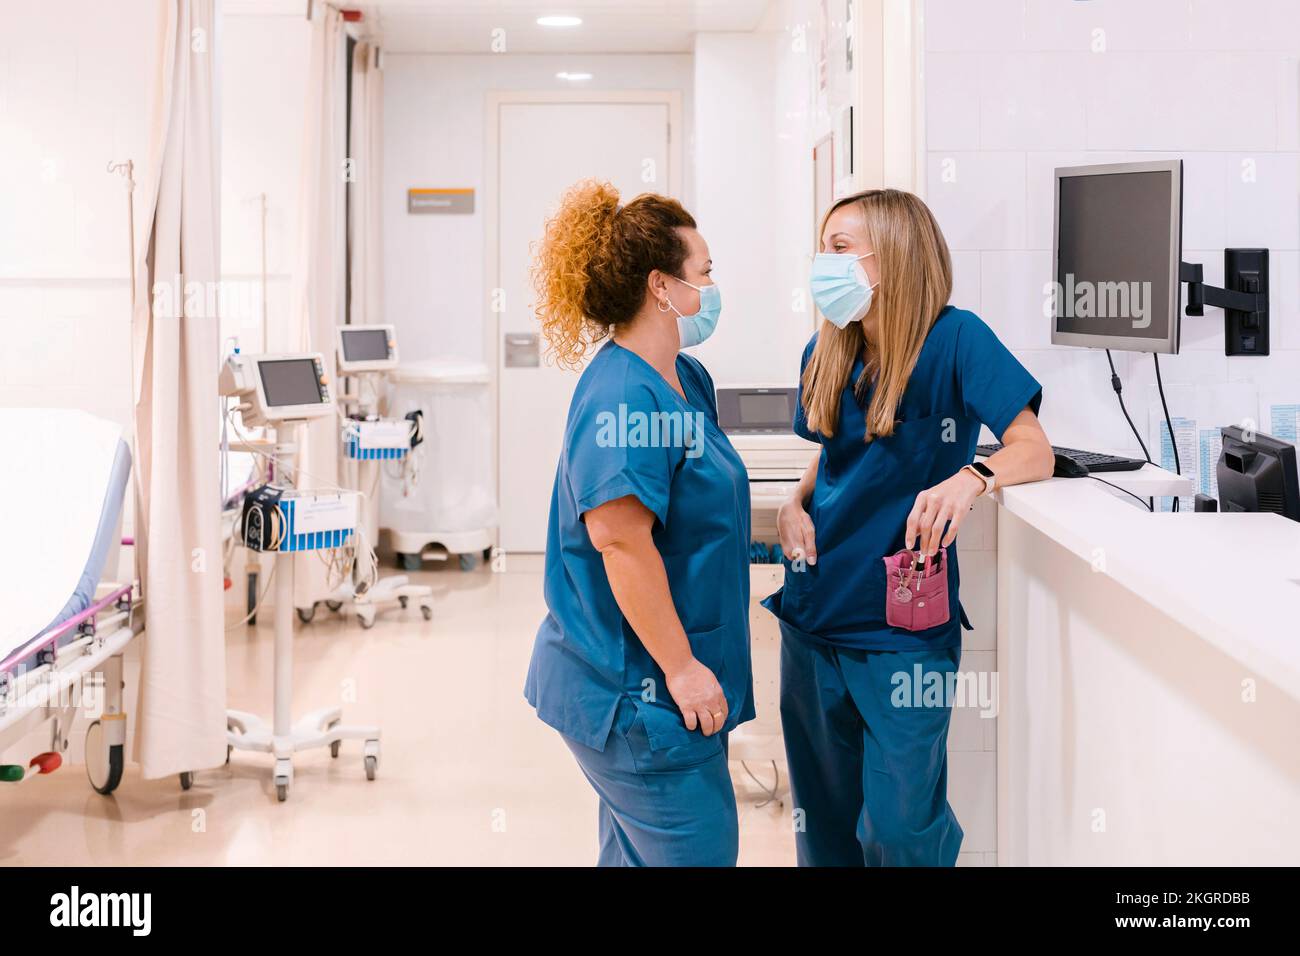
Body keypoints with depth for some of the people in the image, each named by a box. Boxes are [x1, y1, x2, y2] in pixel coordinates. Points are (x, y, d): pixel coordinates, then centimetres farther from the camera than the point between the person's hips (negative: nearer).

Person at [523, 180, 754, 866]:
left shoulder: (688, 381, 11)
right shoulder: (623, 395, -21)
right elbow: (619, 535, -27)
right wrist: (680, 668, -23)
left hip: (639, 685, 10)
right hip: (636, 691, -10)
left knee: (637, 850, 18)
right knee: (699, 851, -1)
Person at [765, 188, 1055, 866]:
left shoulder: (955, 340, -11)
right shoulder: (825, 353, 7)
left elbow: (1034, 450, -16)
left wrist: (970, 479, -36)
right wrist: (797, 502, -2)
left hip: (904, 625, -6)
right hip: (814, 610, 6)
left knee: (899, 828, -2)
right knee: (822, 814, 15)